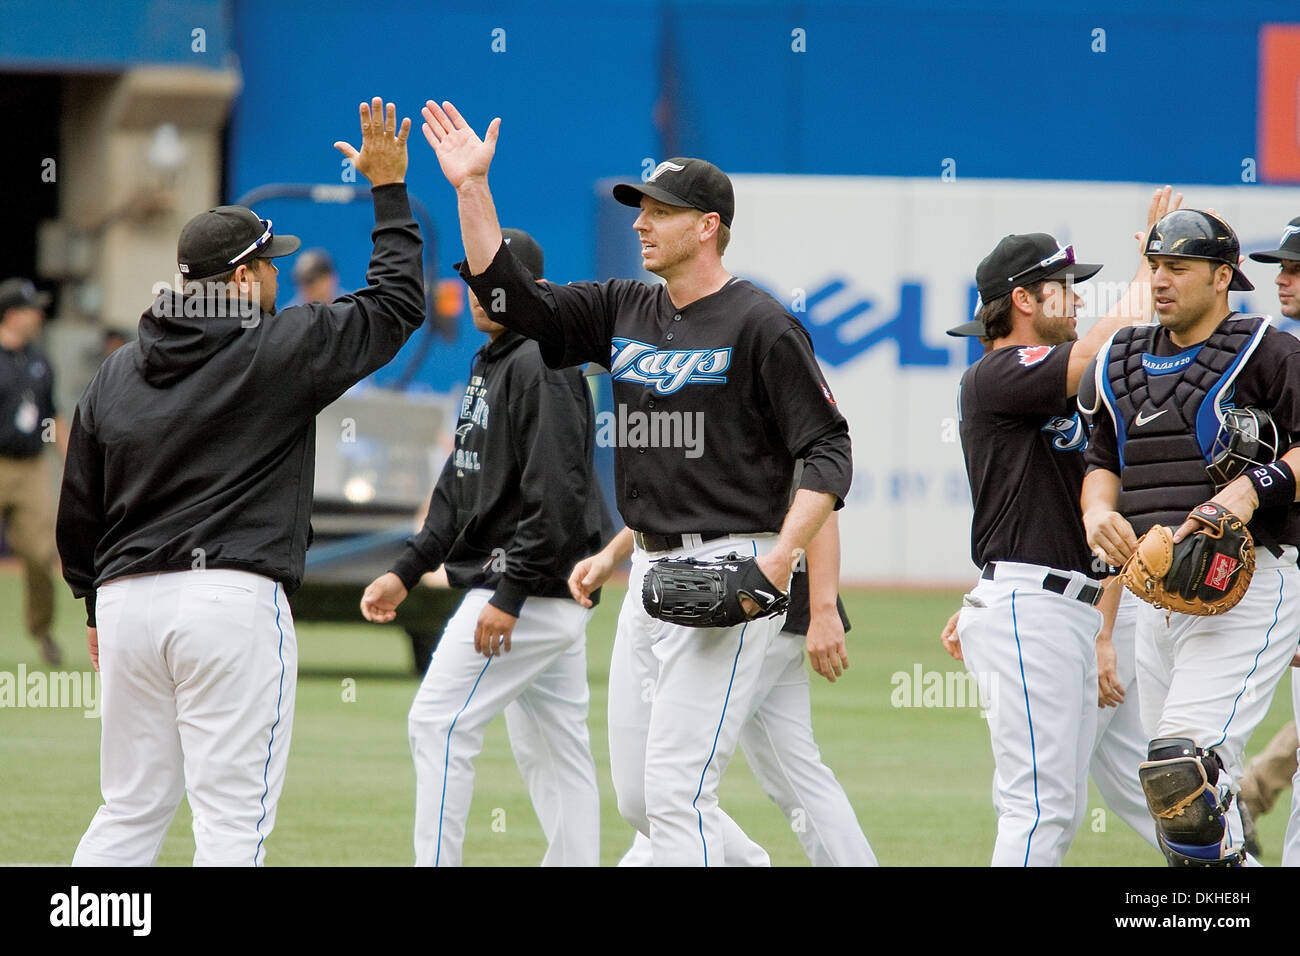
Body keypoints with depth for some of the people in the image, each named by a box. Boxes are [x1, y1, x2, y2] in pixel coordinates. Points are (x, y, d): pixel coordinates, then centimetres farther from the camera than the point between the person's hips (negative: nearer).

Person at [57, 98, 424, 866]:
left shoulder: (115, 375, 12)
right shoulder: (276, 350, -5)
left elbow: (79, 508, 16)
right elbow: (396, 302, 3)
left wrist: (96, 605, 27)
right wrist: (389, 190, 11)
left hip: (128, 600, 6)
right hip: (233, 599, -6)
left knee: (131, 811, 13)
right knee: (232, 814, -5)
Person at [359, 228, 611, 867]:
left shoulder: (541, 367, -15)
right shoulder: (489, 366, 17)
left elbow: (557, 496, -23)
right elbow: (459, 489, 22)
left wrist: (510, 596, -25)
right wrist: (406, 571, 13)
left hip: (534, 591, -10)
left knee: (439, 722, -11)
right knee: (554, 748, 10)